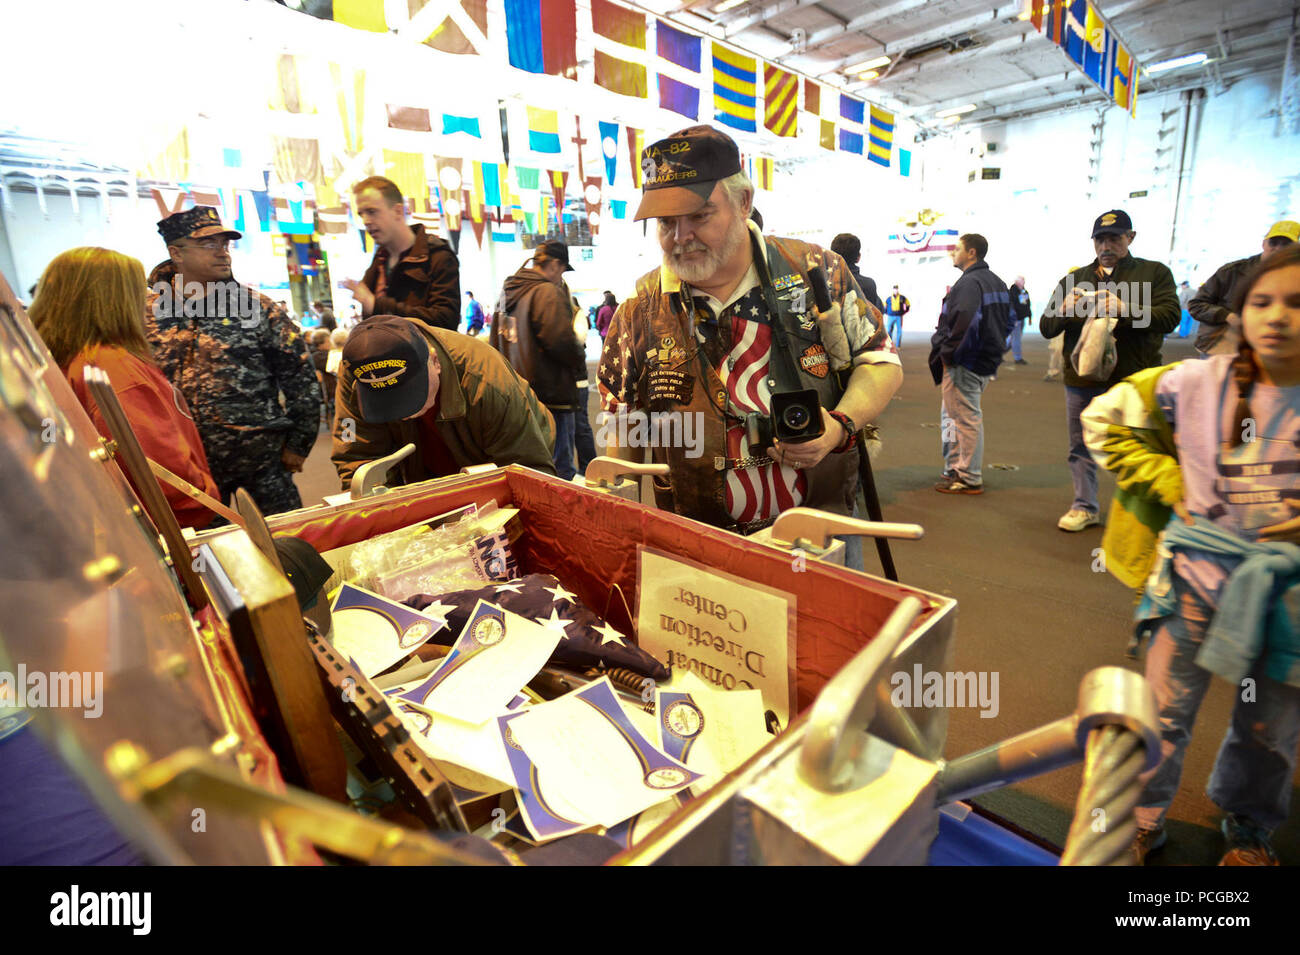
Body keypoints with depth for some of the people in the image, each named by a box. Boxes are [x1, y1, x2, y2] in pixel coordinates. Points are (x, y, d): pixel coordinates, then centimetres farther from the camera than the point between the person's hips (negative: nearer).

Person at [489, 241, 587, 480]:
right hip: (551, 396, -9)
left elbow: (494, 344, 19)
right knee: (559, 470, -3)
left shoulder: (507, 292, 15)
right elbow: (561, 342, -21)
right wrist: (580, 364, -3)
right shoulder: (548, 292, -13)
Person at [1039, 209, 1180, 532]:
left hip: (1132, 379, -3)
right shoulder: (1074, 278, 15)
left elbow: (1169, 316, -7)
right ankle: (1085, 507, 23)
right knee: (1081, 447, 10)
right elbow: (1046, 327, 11)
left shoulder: (1154, 273, 7)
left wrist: (1124, 309, -21)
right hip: (1082, 378, 3)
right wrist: (1064, 310, -11)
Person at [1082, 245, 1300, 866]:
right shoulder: (1197, 384, -9)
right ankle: (1142, 821, 33)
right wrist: (1169, 483, -5)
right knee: (1165, 712, 10)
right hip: (1198, 575, -1)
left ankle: (1248, 830, 47)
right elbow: (1104, 419, 2)